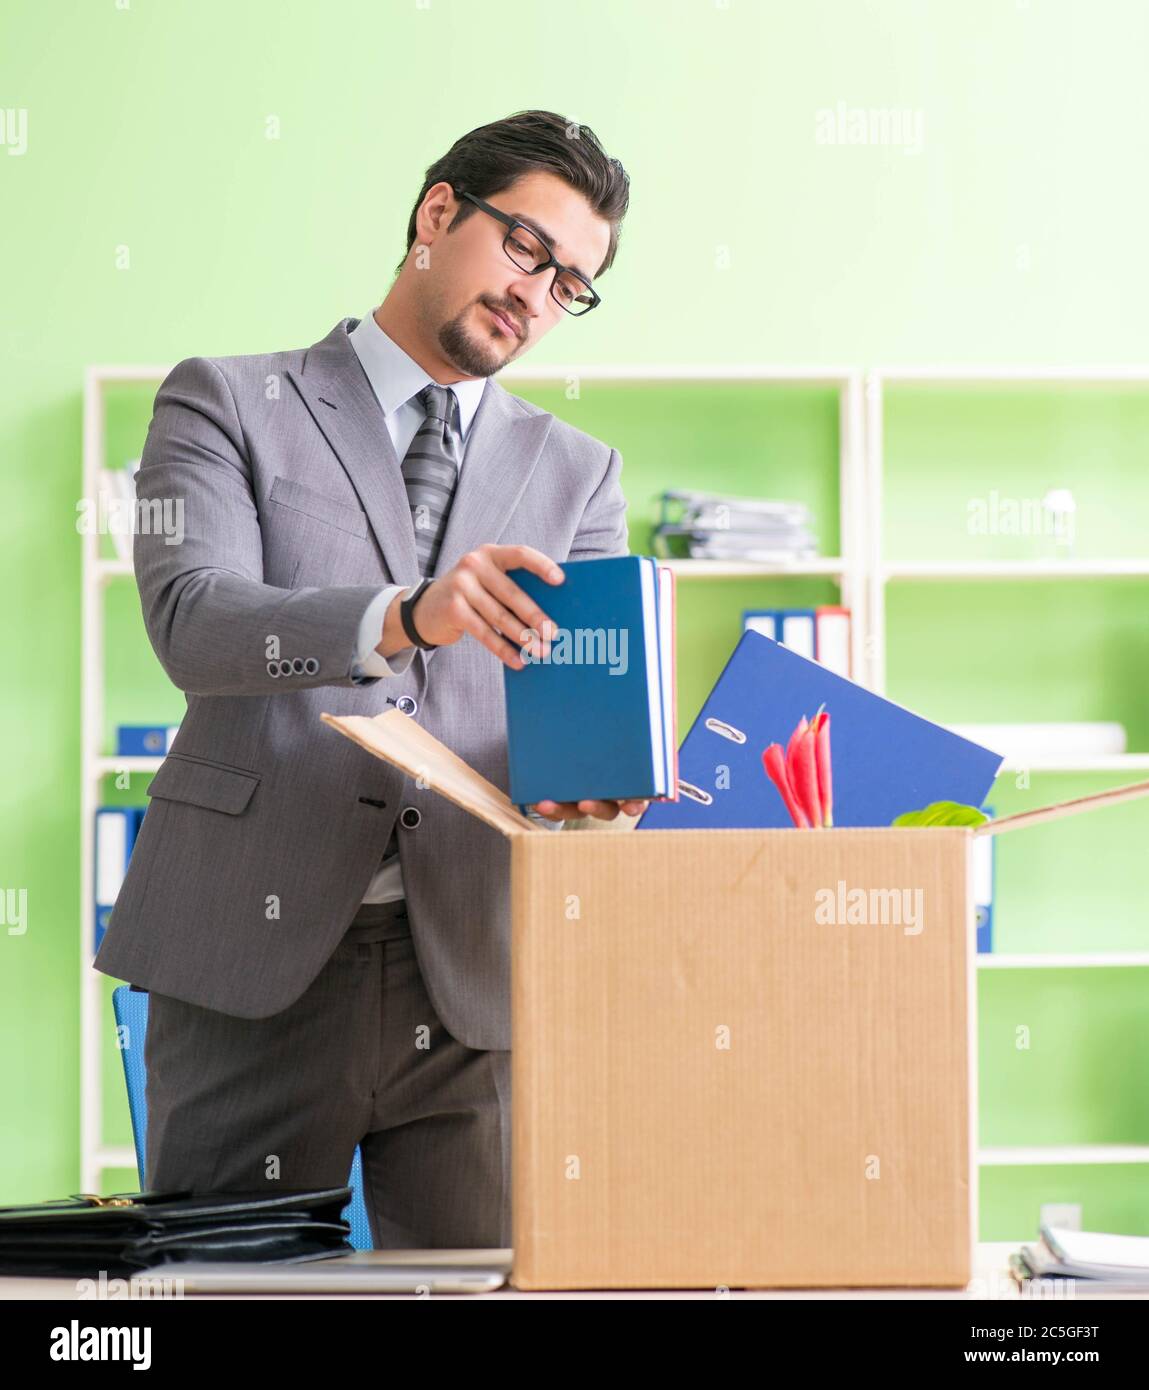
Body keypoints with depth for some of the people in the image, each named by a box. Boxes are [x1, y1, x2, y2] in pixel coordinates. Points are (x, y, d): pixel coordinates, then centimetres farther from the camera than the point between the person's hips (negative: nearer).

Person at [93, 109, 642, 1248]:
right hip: (256, 955, -2)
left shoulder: (575, 473, 18)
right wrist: (404, 618, -28)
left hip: (478, 982, 3)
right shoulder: (226, 405, 7)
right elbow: (192, 618, -10)